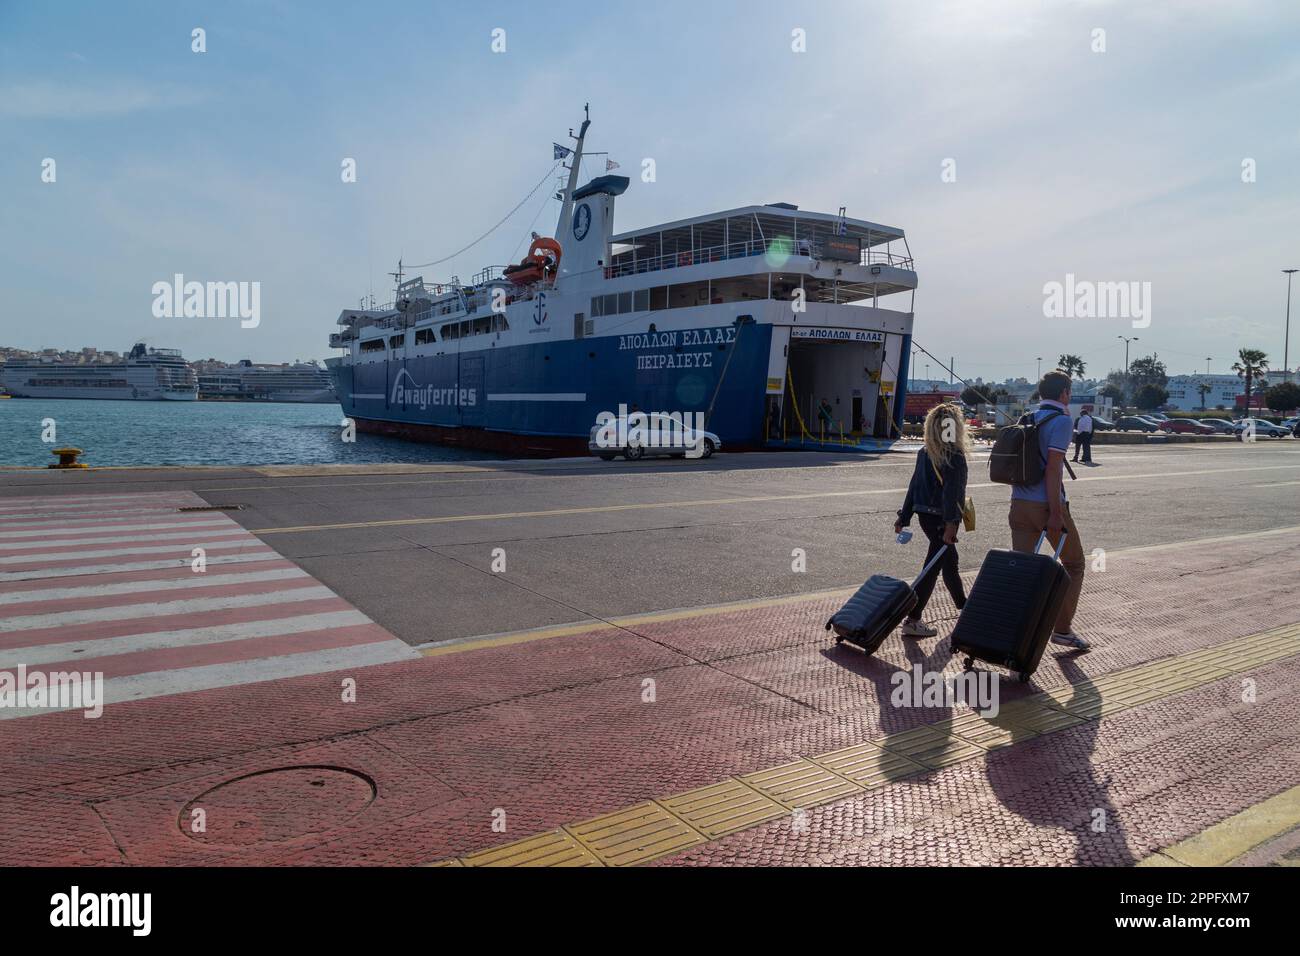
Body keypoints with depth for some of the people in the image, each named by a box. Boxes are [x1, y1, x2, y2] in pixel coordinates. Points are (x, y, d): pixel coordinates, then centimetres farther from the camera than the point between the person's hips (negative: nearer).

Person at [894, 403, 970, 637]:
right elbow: (951, 492, -22)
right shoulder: (955, 456, -15)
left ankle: (963, 607, 42)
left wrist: (904, 517, 12)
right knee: (933, 567, -2)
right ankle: (912, 620, -3)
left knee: (949, 561, 23)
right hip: (941, 519, -8)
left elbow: (914, 486, 9)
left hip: (925, 515, 8)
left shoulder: (924, 453, 6)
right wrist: (951, 525, -26)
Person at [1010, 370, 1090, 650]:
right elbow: (1053, 467, -17)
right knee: (1074, 565, 12)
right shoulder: (1061, 420, -9)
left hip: (1019, 504, 6)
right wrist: (1055, 513, -18)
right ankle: (1062, 629, 12)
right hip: (1047, 504, -6)